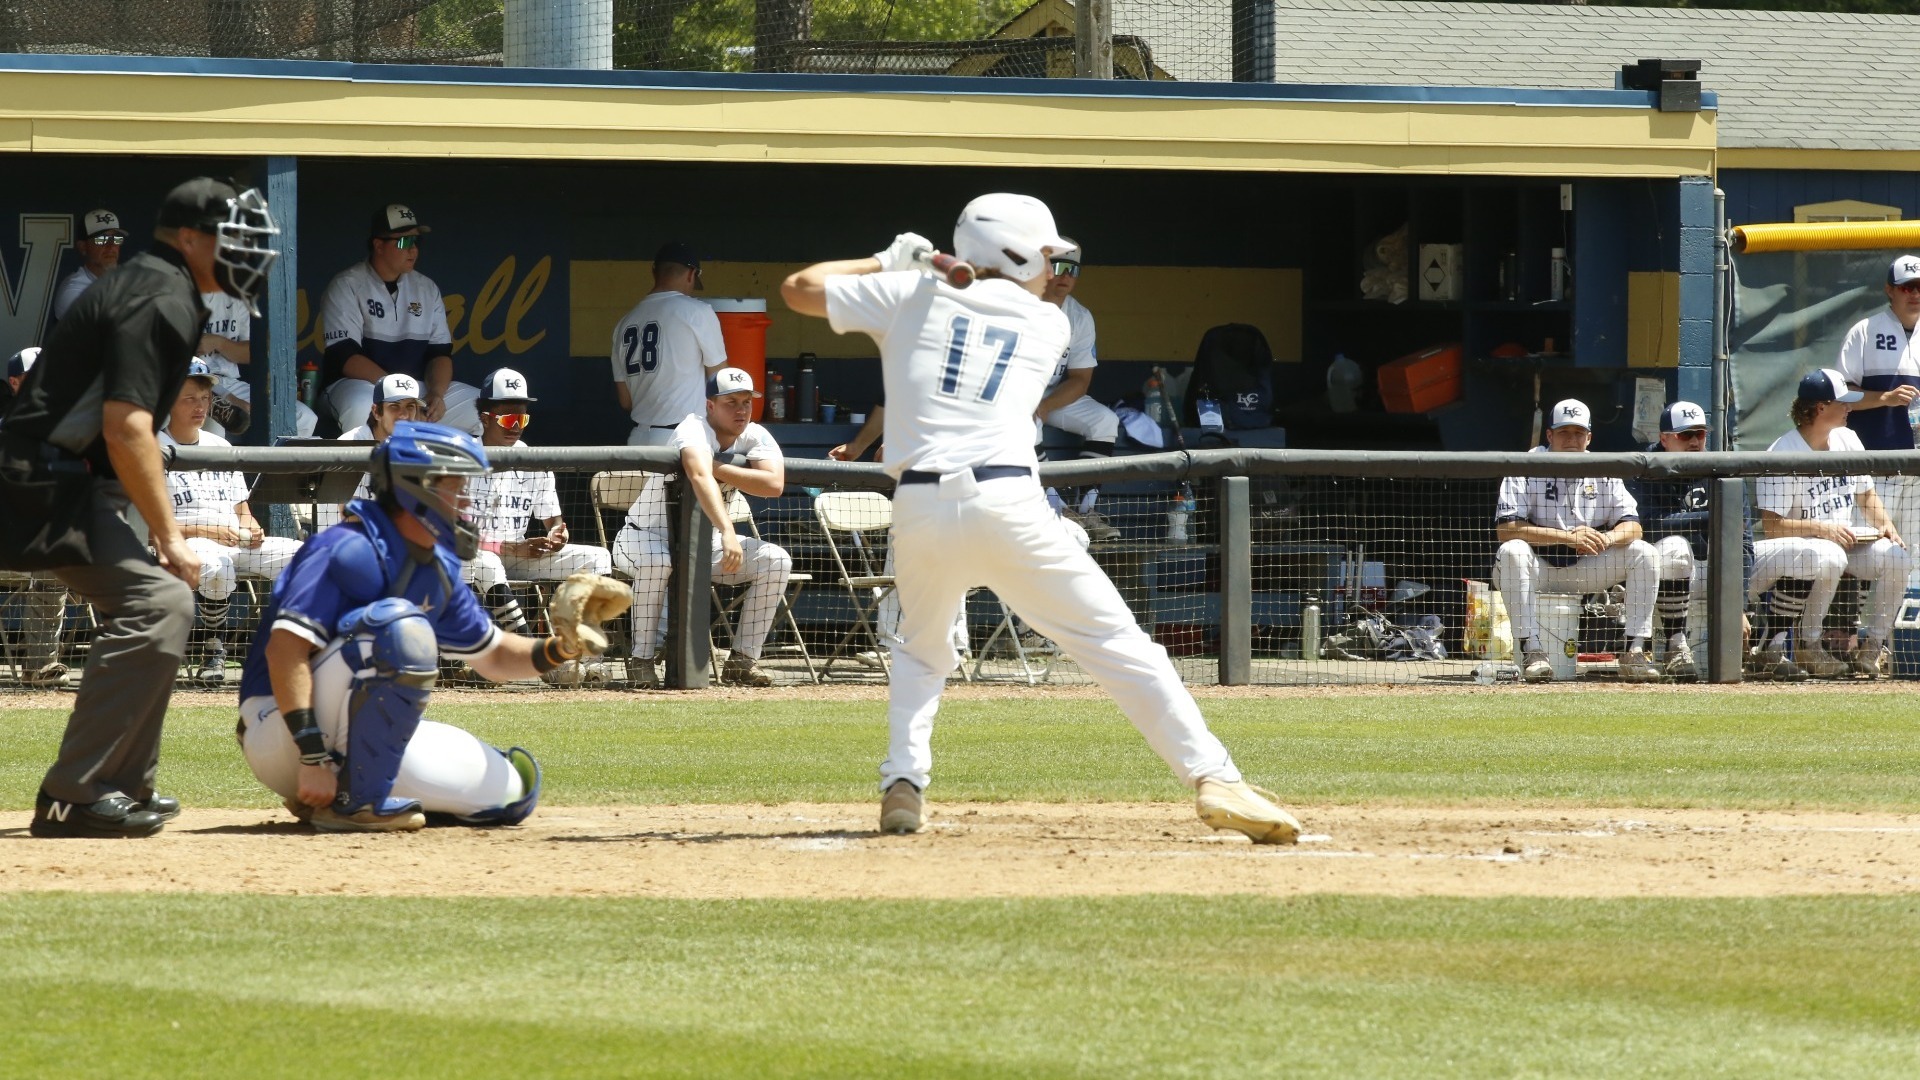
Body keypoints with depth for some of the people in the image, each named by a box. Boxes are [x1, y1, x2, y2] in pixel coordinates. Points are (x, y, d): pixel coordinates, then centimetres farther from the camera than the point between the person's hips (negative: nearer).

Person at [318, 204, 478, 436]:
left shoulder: (427, 289, 12)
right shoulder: (347, 286, -5)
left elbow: (441, 352, 8)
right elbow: (344, 356, -14)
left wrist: (436, 394, -14)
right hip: (363, 384, -6)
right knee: (361, 409, -41)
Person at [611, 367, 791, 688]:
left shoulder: (755, 437, -6)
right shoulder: (694, 430, -26)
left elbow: (774, 484, -26)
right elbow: (700, 478, -48)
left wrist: (716, 467, -29)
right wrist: (728, 533, -63)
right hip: (646, 537, -6)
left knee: (776, 561, -12)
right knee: (656, 560, -40)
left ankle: (742, 661, -5)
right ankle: (642, 660, -24)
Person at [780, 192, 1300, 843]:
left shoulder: (913, 296, 14)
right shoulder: (1048, 325, 16)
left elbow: (799, 289, 19)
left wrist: (886, 263, 31)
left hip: (920, 510, 2)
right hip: (1007, 503, -2)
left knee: (920, 652, 28)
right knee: (1118, 643, -1)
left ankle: (903, 784, 8)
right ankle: (1213, 779, -11)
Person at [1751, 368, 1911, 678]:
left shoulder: (1846, 440, 7)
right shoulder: (1783, 455, -17)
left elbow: (1865, 495, 16)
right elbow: (1771, 525, -20)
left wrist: (1885, 524, -5)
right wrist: (1823, 529, -30)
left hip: (1846, 540, 7)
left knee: (1897, 558, -18)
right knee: (1829, 557, -39)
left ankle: (1872, 647, -5)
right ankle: (1808, 648, -21)